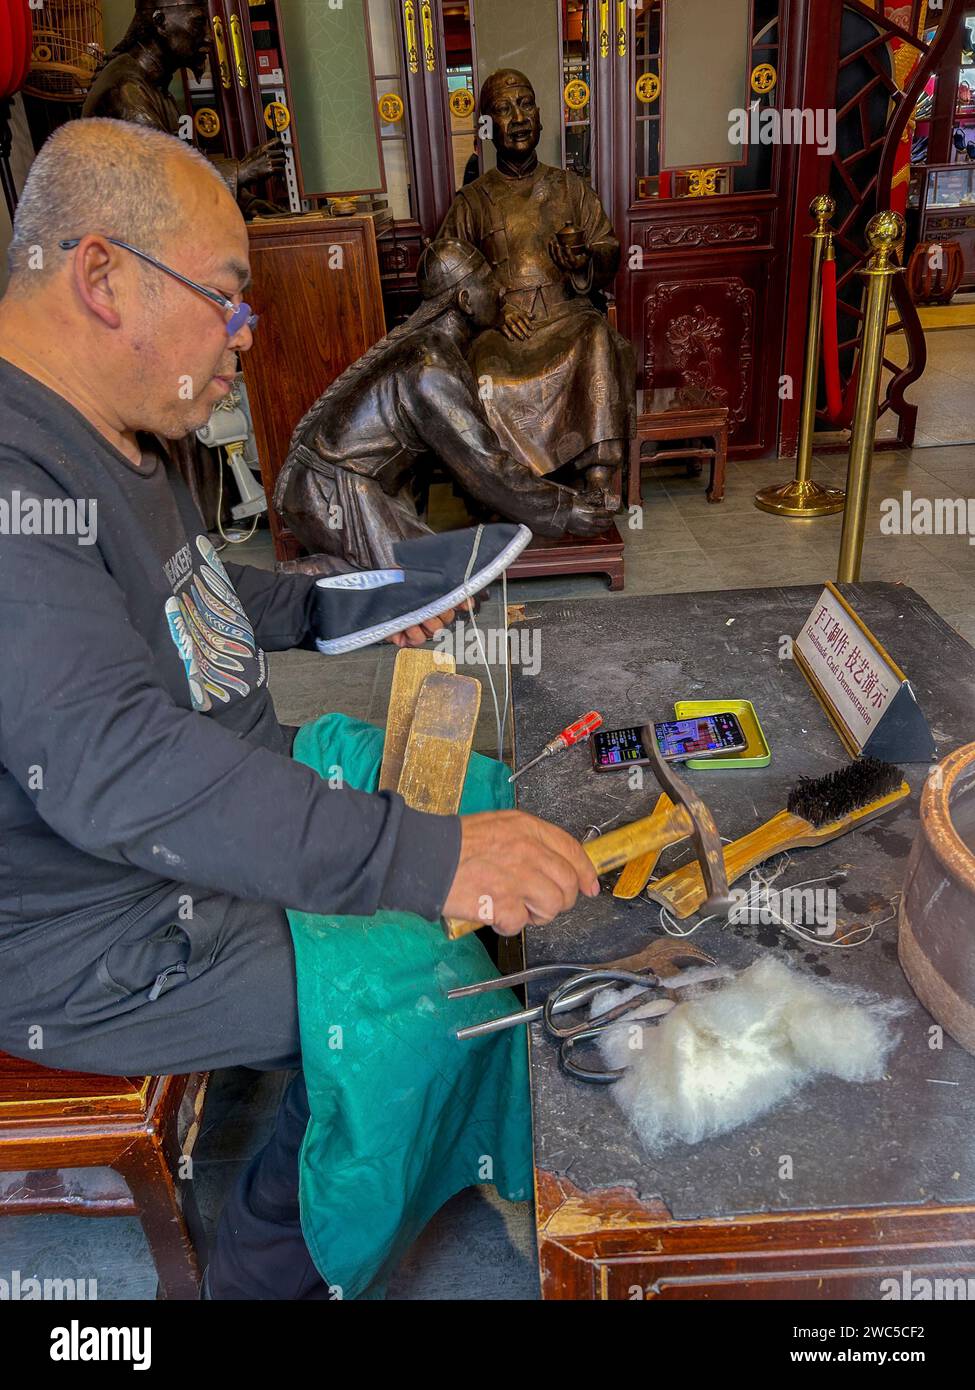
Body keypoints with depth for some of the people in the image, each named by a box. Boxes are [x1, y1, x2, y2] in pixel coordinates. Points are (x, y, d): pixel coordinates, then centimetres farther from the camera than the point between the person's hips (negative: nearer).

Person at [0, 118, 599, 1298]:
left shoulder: (109, 435, 4)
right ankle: (269, 1274, 16)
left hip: (222, 792, 10)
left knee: (462, 796, 10)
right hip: (104, 948, -10)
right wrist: (424, 860, -46)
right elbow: (114, 760, -42)